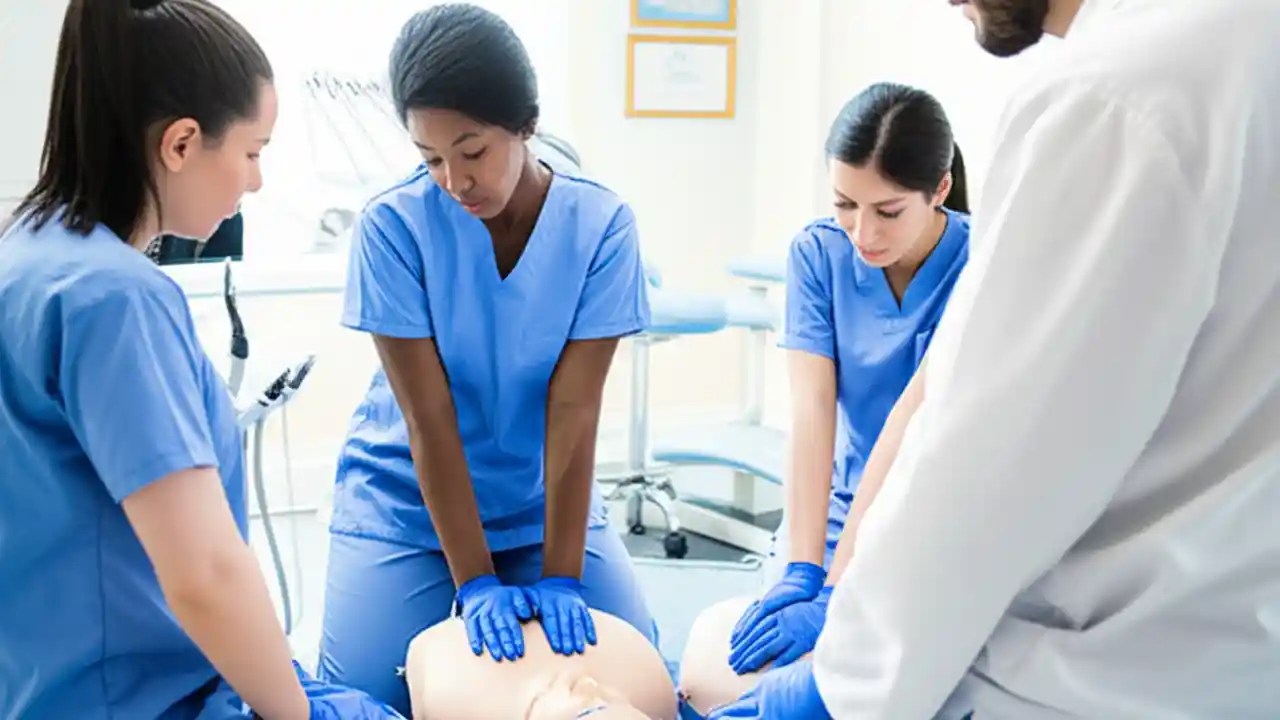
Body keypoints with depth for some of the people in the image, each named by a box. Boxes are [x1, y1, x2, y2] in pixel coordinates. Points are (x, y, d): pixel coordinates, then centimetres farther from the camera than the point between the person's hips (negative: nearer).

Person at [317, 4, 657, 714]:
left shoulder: (600, 224, -16)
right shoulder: (392, 225, -19)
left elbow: (574, 410, -18)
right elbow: (430, 420, -20)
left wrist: (561, 577, -21)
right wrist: (475, 583, -22)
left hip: (544, 498, 1)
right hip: (406, 500, -1)